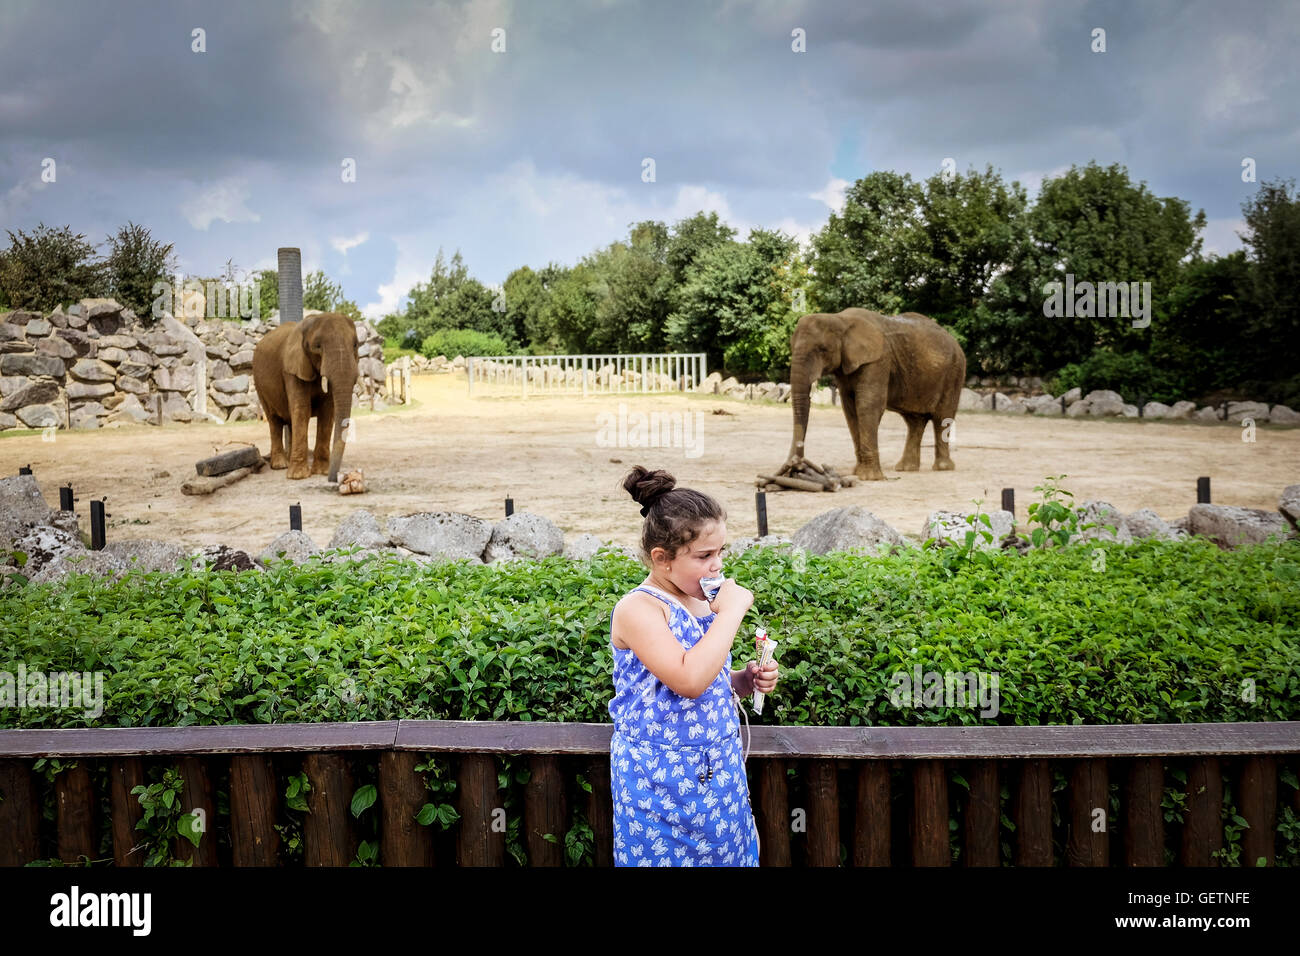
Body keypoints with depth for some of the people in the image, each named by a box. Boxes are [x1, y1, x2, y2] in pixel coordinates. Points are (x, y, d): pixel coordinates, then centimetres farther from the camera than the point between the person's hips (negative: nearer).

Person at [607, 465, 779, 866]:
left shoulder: (703, 602, 6)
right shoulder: (638, 609, -18)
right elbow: (688, 679, -32)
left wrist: (745, 680, 0)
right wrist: (731, 611, -24)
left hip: (719, 768, 7)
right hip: (662, 782, -7)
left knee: (726, 852, 14)